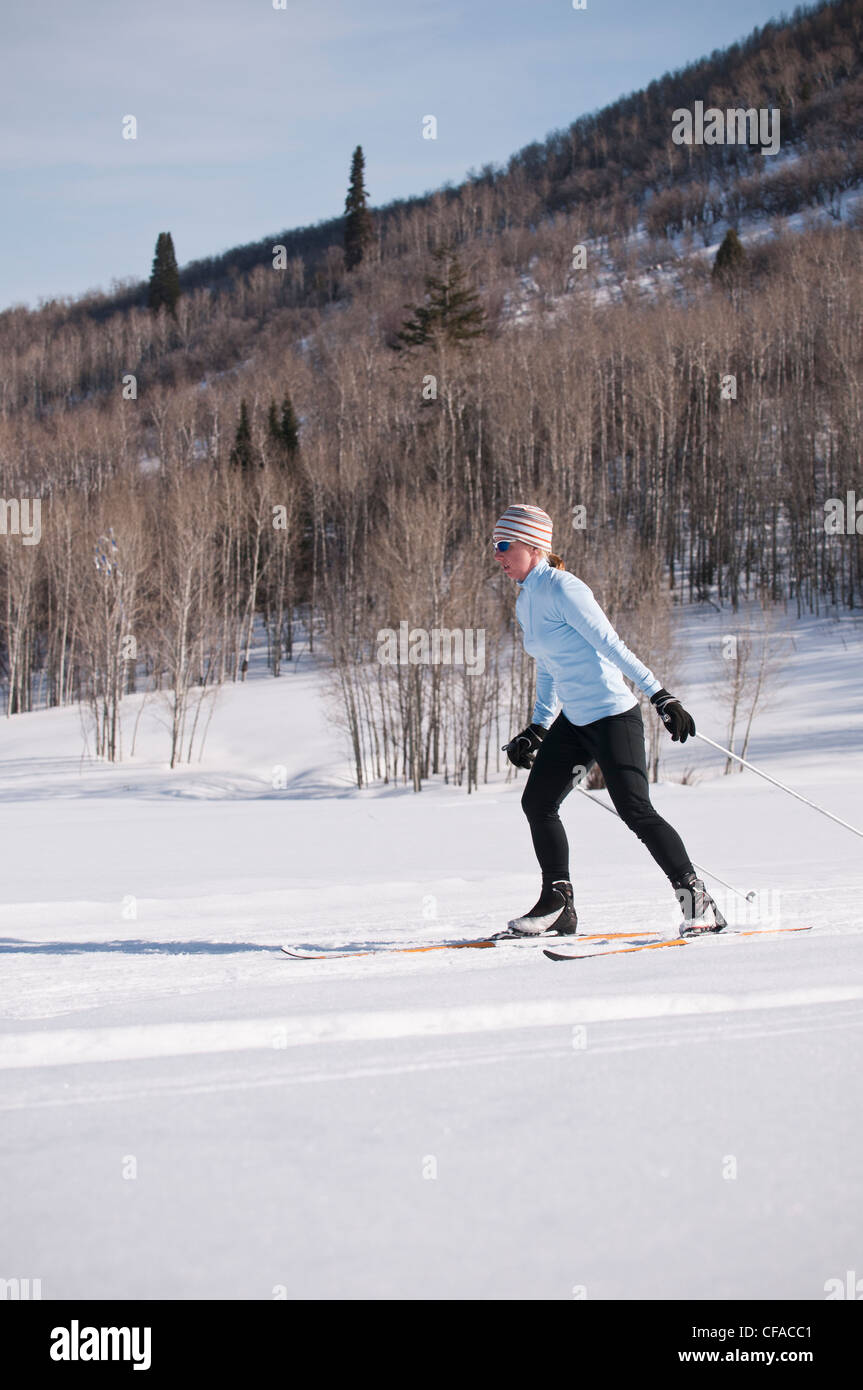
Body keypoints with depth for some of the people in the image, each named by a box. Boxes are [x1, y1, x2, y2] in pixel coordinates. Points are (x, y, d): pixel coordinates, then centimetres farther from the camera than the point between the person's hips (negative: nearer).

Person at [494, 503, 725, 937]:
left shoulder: (562, 588, -16)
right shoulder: (525, 601, 12)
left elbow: (612, 646, -19)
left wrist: (659, 695, -22)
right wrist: (537, 729, 21)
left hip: (611, 714, -10)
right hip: (573, 721, 10)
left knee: (635, 810, -14)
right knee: (537, 802, 8)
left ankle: (699, 903, -8)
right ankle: (558, 906, 16)